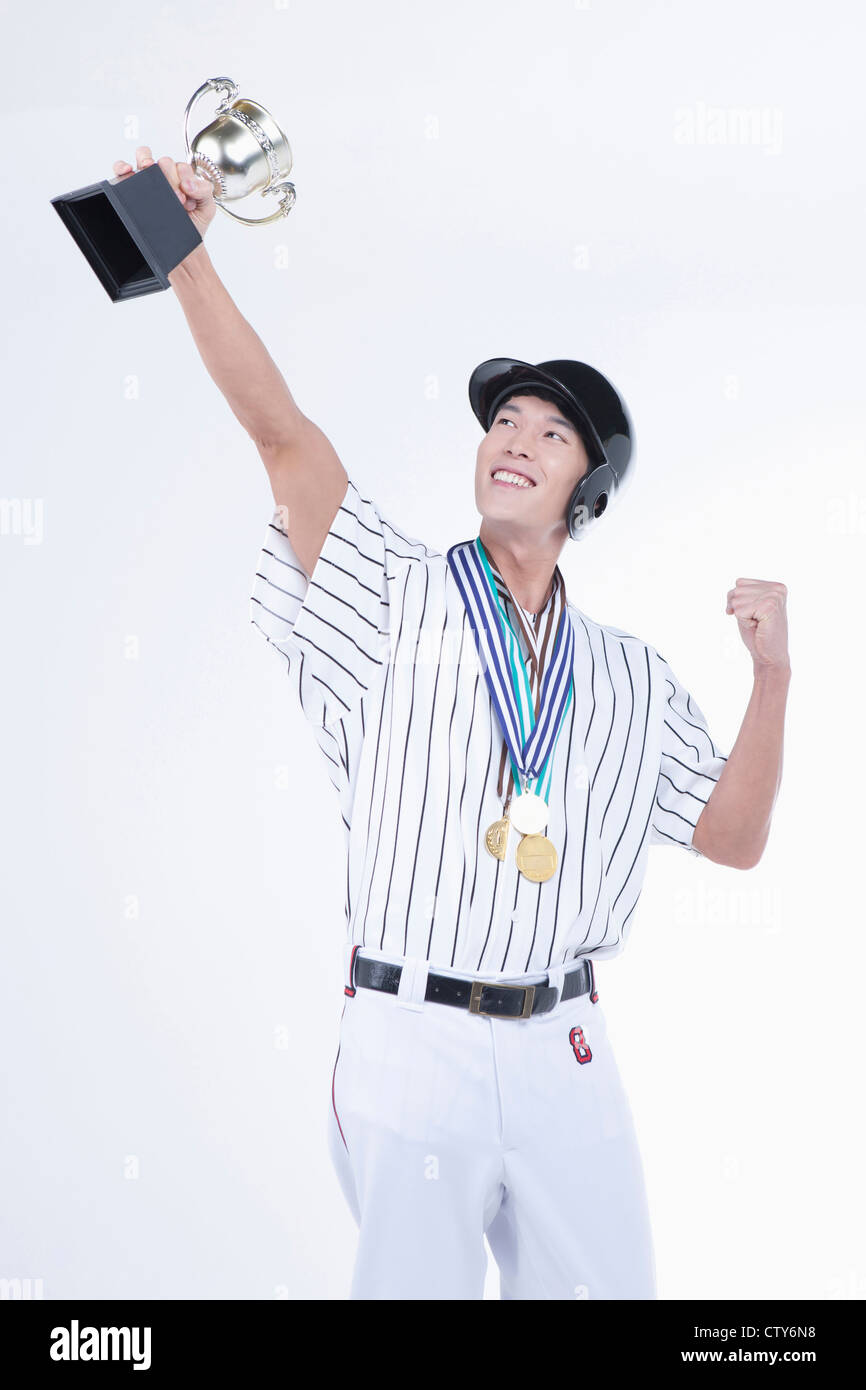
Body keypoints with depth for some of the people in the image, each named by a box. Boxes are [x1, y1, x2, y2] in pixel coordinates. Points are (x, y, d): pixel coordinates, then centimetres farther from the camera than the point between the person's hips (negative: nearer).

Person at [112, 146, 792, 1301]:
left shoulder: (631, 677, 12)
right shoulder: (402, 600, 2)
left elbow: (734, 837, 11)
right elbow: (283, 435, -9)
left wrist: (773, 675, -1)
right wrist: (187, 259, -19)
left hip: (564, 1056, 3)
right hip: (413, 1046, -3)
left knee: (606, 1286, 8)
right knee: (412, 1285, 3)